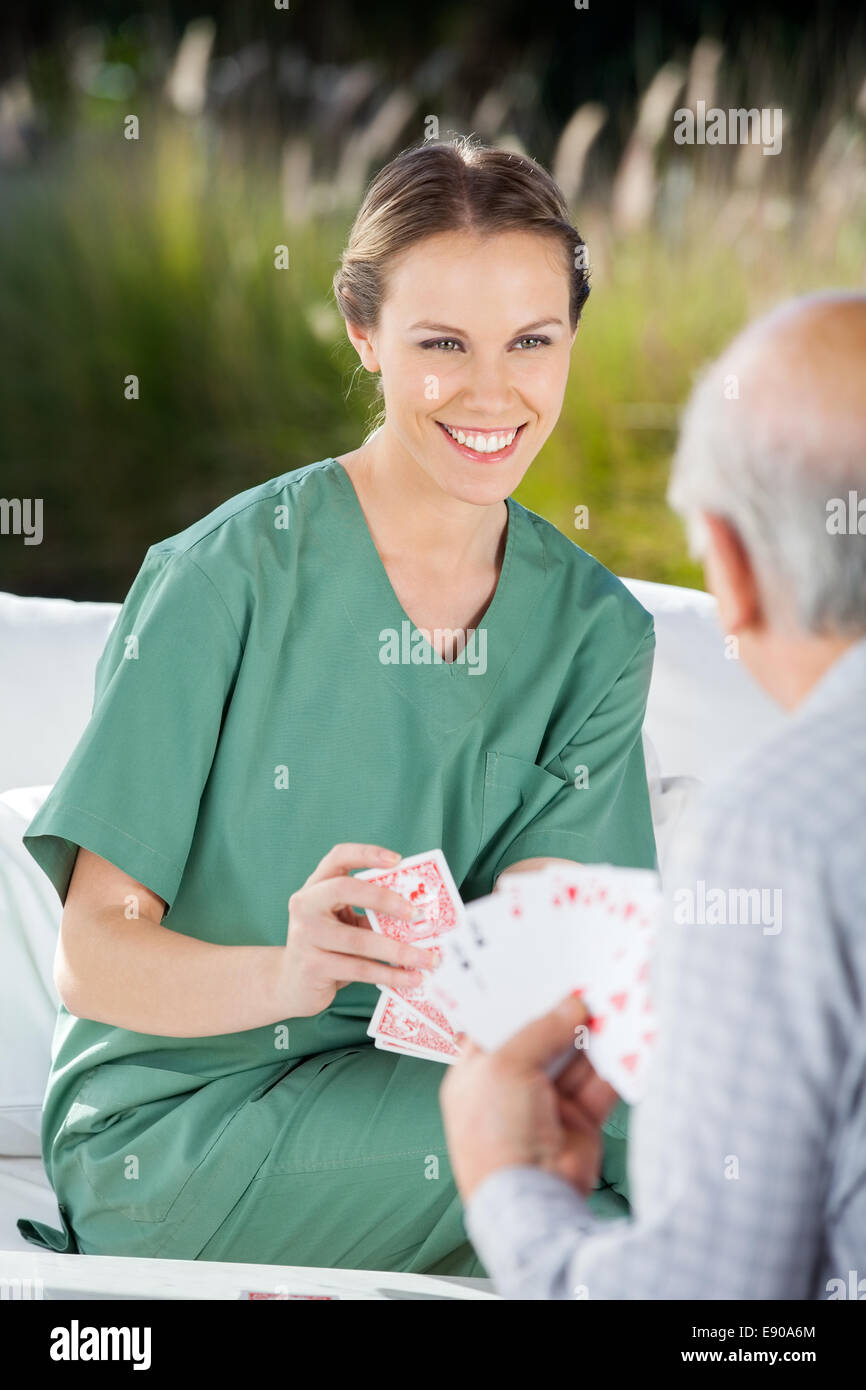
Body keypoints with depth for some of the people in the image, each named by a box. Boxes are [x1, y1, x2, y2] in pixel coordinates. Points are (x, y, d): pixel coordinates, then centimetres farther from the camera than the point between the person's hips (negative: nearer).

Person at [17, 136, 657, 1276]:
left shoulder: (596, 630, 5)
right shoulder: (227, 580, -10)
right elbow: (93, 954, -12)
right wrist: (284, 976, -33)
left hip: (411, 1084, 5)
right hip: (172, 1133, -4)